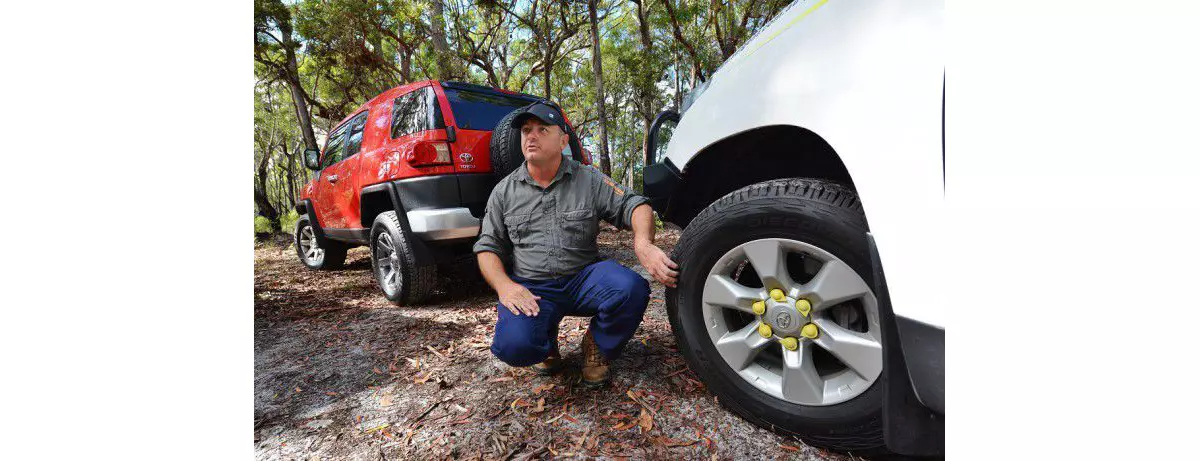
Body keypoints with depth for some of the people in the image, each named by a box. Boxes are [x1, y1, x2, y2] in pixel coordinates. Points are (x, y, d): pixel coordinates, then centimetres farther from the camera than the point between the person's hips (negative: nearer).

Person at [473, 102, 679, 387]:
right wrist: (504, 286, -14)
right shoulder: (504, 191, 7)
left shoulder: (589, 179, 4)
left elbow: (634, 205, -4)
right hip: (532, 288, 0)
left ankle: (597, 347, 1)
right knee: (514, 345, -30)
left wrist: (643, 244, -27)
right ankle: (547, 345, 10)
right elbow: (488, 247, 7)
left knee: (631, 289, -31)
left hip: (585, 278, 1)